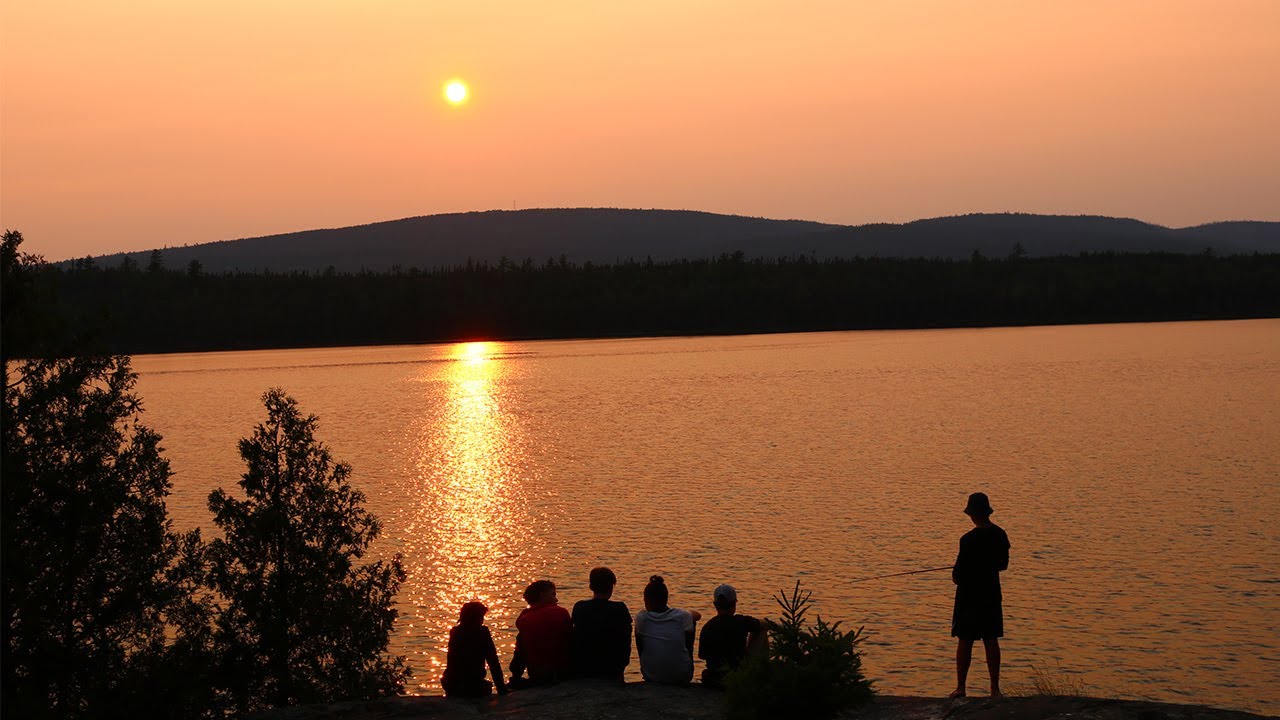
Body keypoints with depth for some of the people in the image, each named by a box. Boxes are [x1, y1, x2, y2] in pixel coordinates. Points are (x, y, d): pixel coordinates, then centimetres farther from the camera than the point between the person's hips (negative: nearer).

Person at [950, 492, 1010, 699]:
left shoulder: (969, 539, -20)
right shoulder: (1000, 535, 0)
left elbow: (957, 576, -18)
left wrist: (956, 575, 5)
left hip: (969, 597, -6)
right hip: (991, 596, 6)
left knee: (965, 642, 3)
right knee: (991, 641, 10)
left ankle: (960, 688, 9)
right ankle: (995, 688, 12)